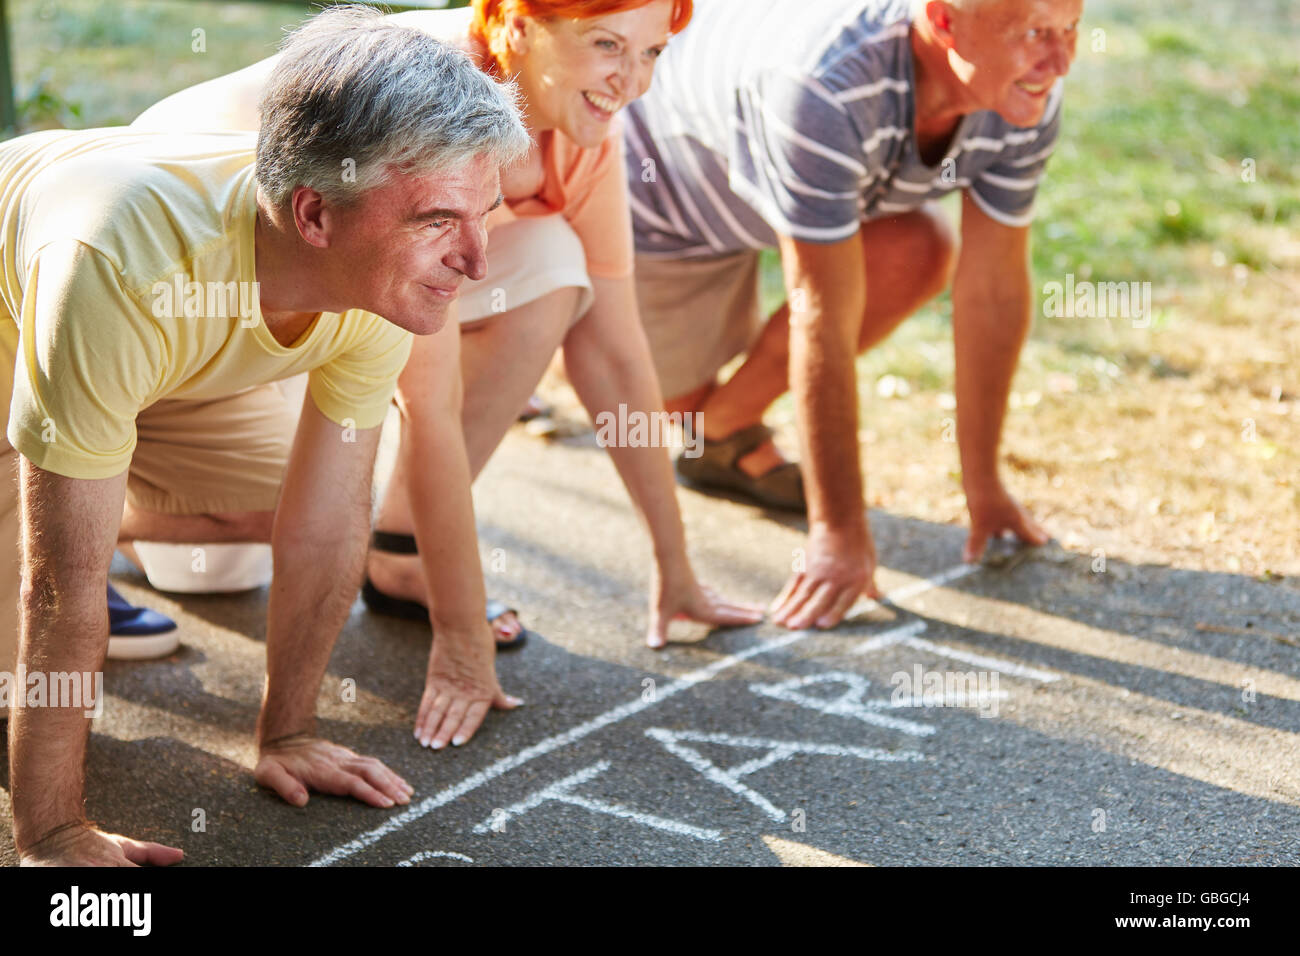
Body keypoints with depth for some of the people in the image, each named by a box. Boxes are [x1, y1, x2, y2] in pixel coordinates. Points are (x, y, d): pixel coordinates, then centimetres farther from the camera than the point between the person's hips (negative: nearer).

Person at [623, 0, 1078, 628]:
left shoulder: (1030, 100, -26)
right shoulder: (824, 88, -47)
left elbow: (995, 284, -17)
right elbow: (823, 316, -43)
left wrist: (983, 489, -12)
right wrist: (839, 532, -36)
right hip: (653, 180, -5)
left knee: (918, 257, -18)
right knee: (671, 403, 7)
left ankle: (728, 430, 1)